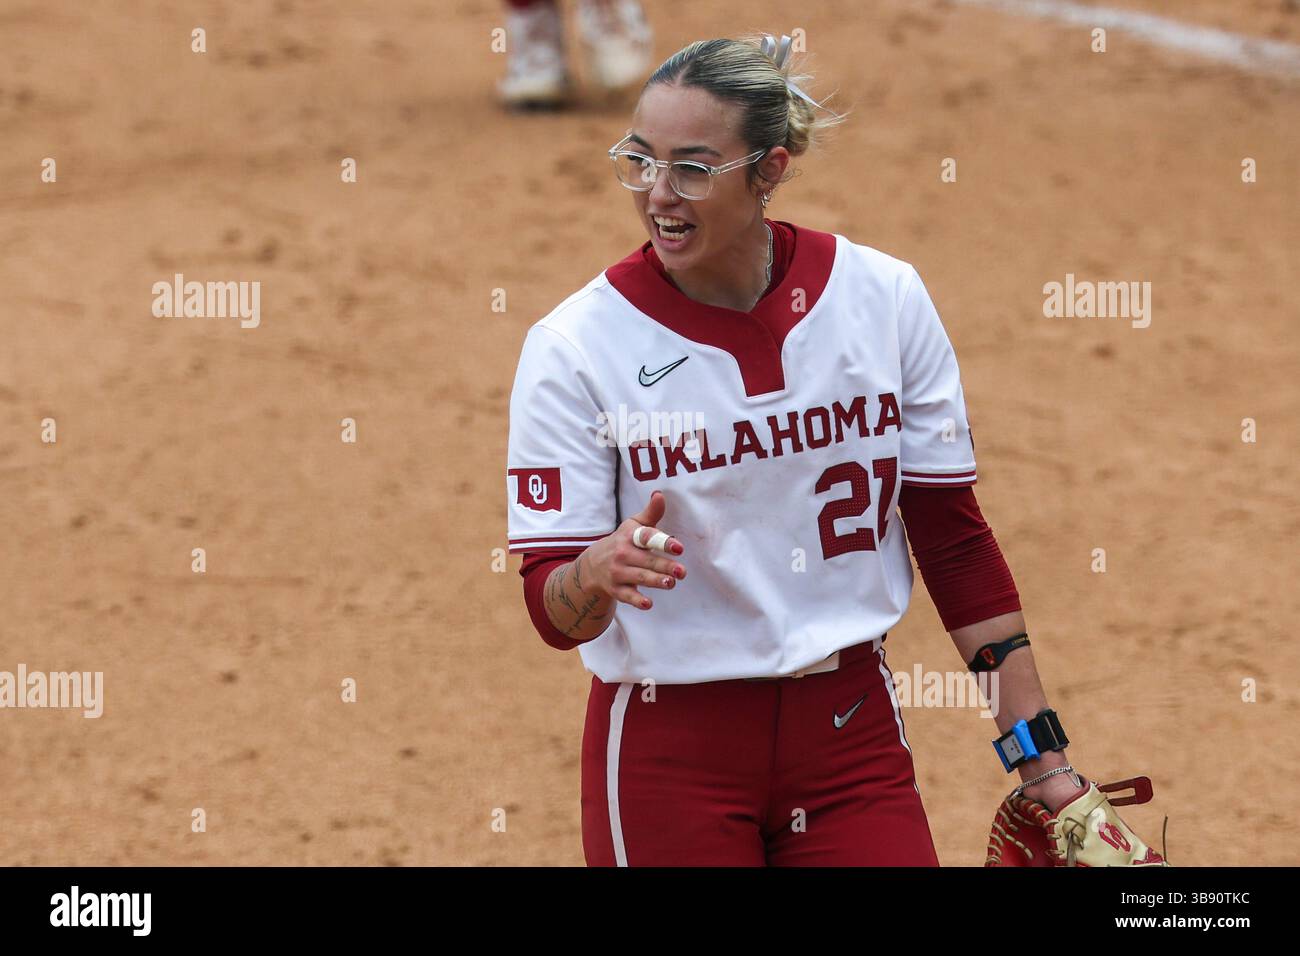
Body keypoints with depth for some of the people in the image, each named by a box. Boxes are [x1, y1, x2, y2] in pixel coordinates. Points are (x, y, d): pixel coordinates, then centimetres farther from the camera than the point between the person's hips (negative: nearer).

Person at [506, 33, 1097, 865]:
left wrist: (1041, 756, 2)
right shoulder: (574, 345, -10)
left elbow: (953, 534, 4)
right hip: (668, 756, -2)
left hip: (852, 734, 2)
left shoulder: (884, 297, -4)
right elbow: (553, 612, -11)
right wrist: (597, 575, -34)